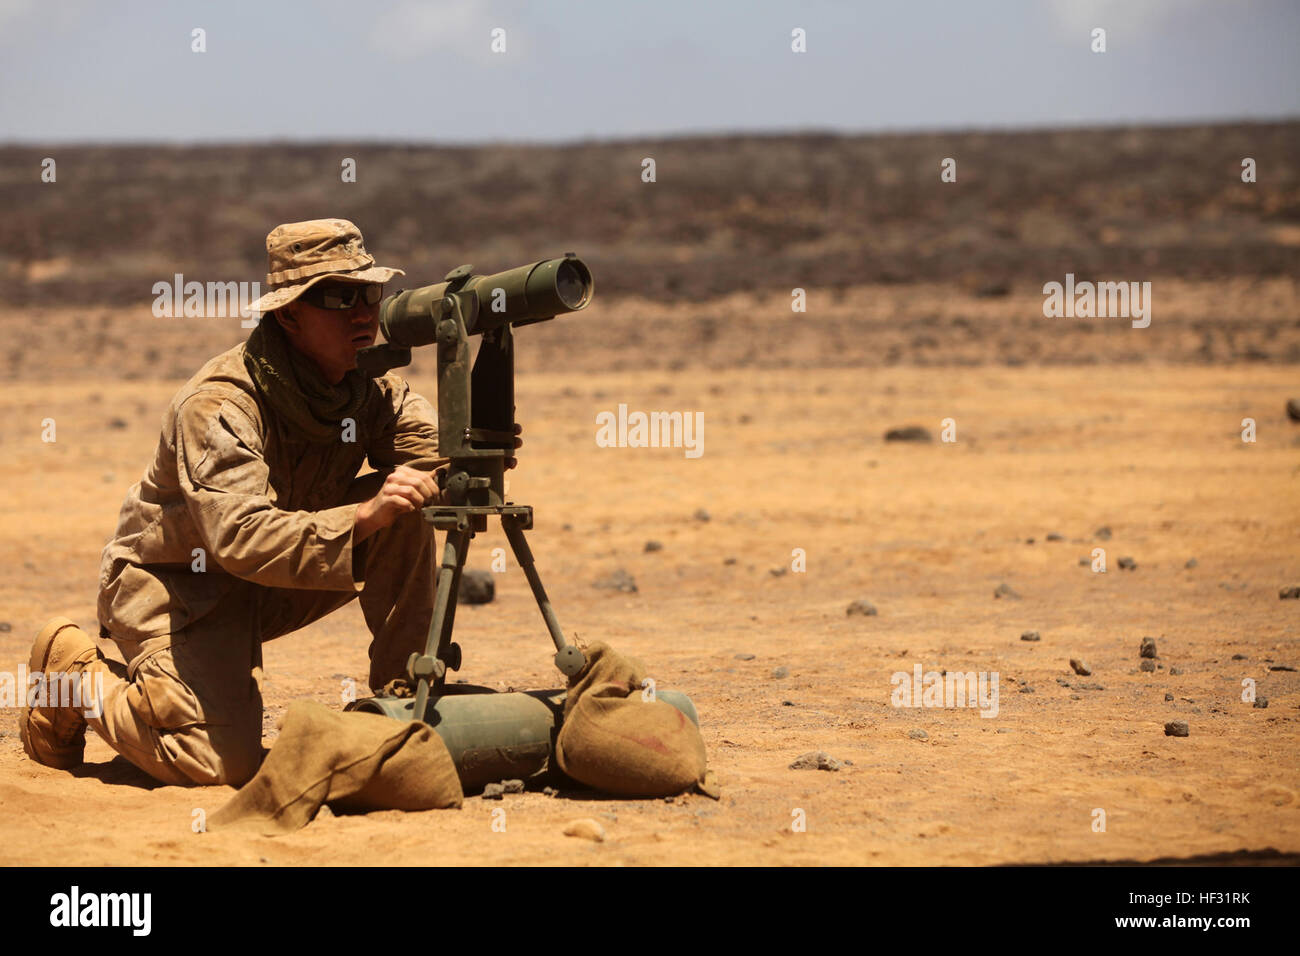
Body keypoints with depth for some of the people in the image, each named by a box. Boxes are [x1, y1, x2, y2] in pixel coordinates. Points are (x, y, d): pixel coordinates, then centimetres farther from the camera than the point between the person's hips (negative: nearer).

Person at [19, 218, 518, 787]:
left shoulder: (372, 390, -7)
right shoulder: (218, 404, -29)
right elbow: (239, 537, -41)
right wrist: (363, 516, -51)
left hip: (271, 588, 6)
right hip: (175, 584, -6)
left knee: (403, 512, -14)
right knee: (220, 761, -23)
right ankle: (78, 680, 3)